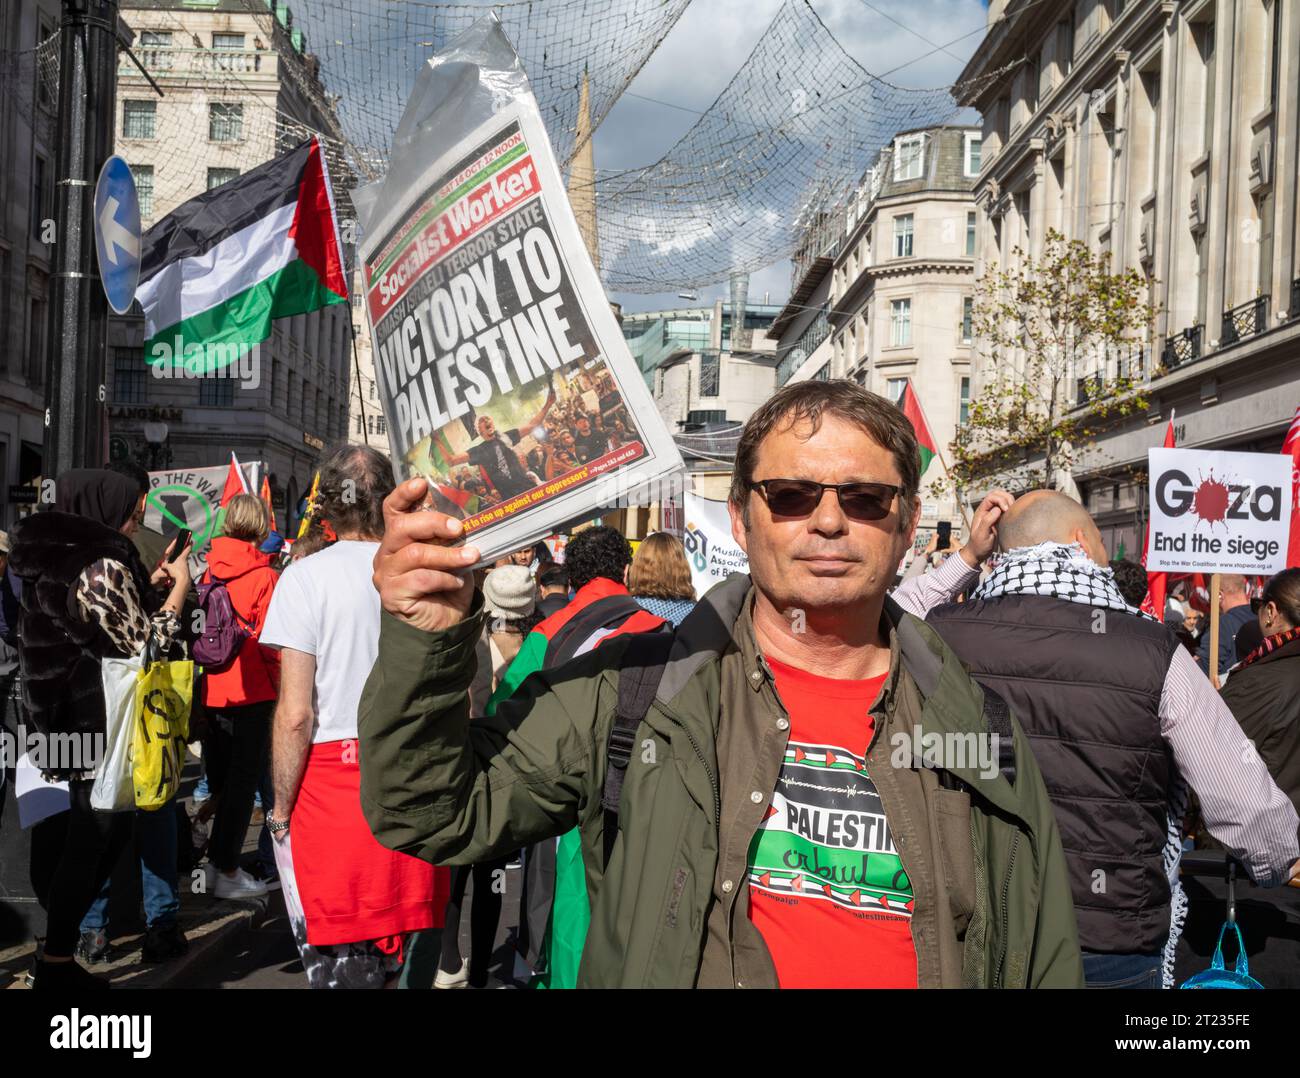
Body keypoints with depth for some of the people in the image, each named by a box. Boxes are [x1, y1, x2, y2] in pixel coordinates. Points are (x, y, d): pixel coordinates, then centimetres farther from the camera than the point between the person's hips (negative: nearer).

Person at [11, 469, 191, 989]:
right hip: (102, 721, -9)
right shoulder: (103, 565, -19)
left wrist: (151, 579, 16)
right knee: (94, 837, -1)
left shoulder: (53, 558, 9)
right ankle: (56, 962, 5)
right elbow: (142, 643, -14)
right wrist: (179, 584, -6)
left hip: (62, 713, 9)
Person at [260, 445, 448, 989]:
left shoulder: (307, 577, -8)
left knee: (342, 953, 6)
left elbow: (295, 714, -12)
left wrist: (281, 809, -1)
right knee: (407, 951, 15)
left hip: (335, 779, -4)